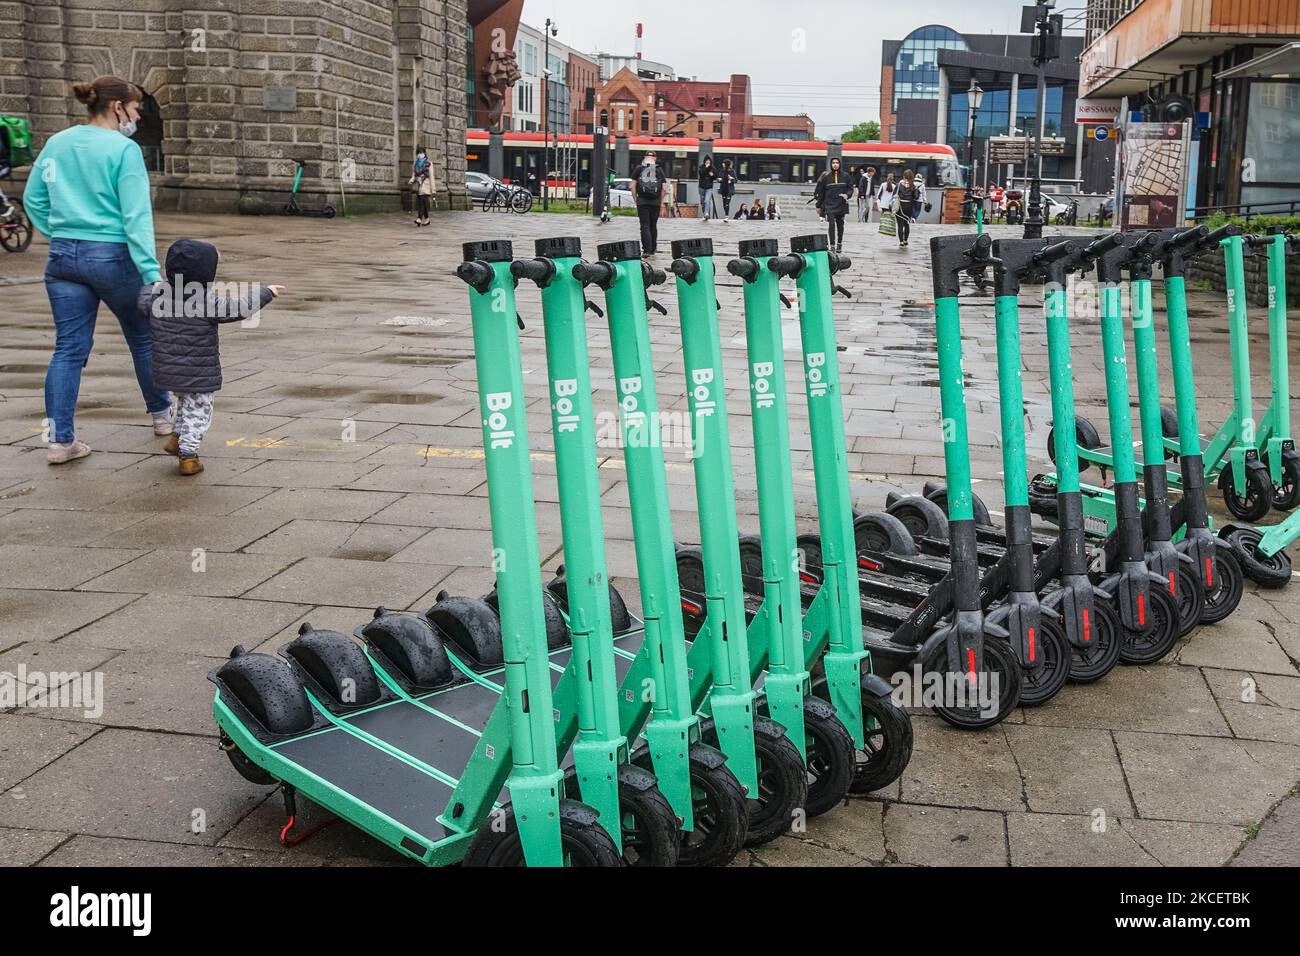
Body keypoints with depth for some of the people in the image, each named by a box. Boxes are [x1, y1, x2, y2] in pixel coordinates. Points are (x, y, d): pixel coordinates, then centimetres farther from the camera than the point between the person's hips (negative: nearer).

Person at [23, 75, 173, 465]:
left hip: (63, 257, 5)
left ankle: (60, 439, 2)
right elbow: (136, 216, -17)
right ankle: (161, 414, 31)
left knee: (68, 348, 6)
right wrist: (151, 272, -18)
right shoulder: (123, 149, -11)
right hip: (112, 257, -5)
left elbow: (34, 200, 14)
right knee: (143, 338, 15)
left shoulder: (56, 143, 8)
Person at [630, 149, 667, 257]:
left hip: (642, 201, -1)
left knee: (645, 226, -3)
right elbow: (664, 188, 1)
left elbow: (633, 186, 0)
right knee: (653, 226, 13)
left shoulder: (638, 169, 3)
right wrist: (661, 202, 9)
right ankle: (653, 249, 21)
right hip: (655, 202, 1)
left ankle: (647, 250, -13)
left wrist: (635, 199, 8)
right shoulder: (659, 170, 5)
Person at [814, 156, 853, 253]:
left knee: (840, 225, 10)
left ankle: (839, 244, 26)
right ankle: (832, 246, -12)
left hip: (841, 205, 2)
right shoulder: (826, 176, 1)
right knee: (831, 224, -13)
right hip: (829, 205, -2)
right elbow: (820, 191, 5)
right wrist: (818, 205, 5)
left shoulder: (845, 176, 3)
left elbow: (850, 188, 8)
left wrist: (847, 195, -14)